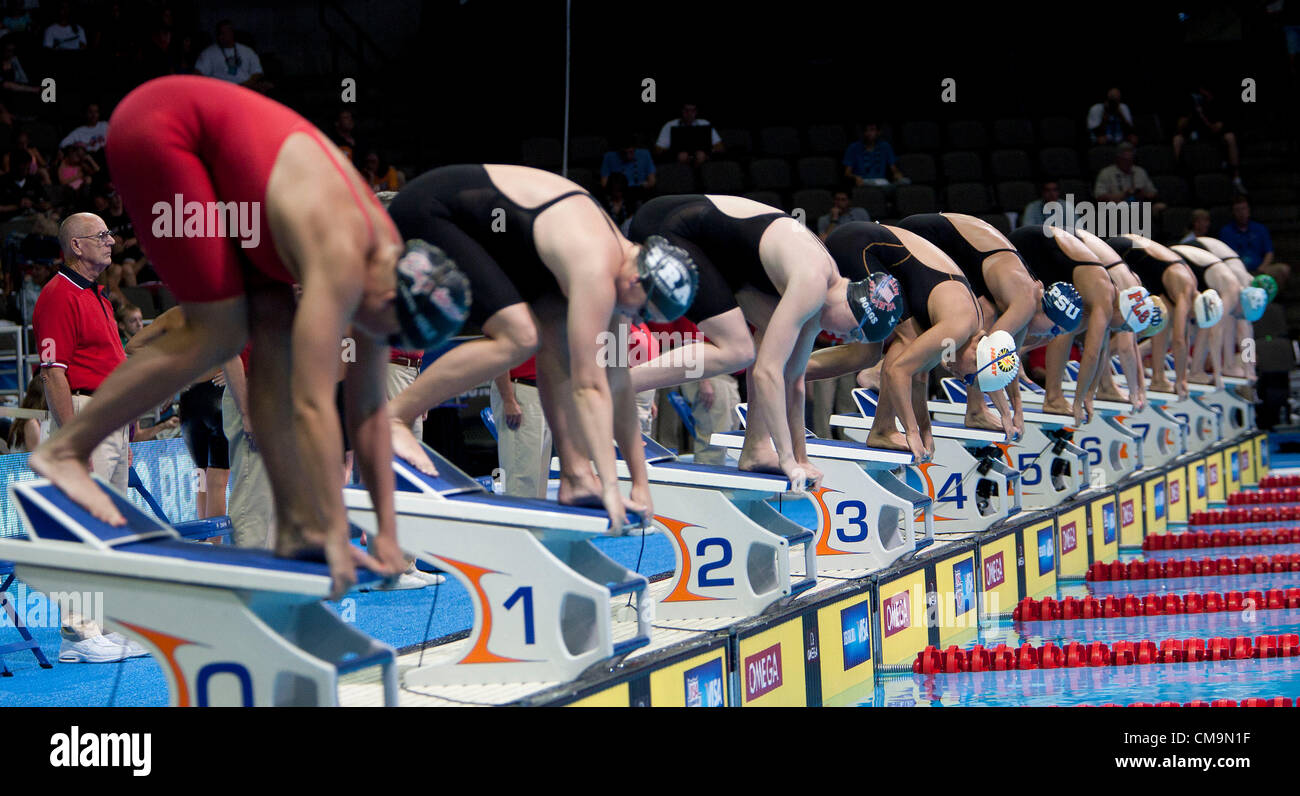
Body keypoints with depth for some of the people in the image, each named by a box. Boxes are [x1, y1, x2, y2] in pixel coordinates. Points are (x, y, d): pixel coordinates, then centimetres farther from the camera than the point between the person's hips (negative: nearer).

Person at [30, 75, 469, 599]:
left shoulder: (383, 260, -2)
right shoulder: (341, 264, -27)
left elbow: (369, 411, 3)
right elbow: (312, 404, -31)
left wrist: (387, 533, 1)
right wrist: (337, 536, -30)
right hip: (158, 126, -8)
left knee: (274, 330, -3)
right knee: (221, 335, -12)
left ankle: (296, 527, -3)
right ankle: (66, 448, -1)